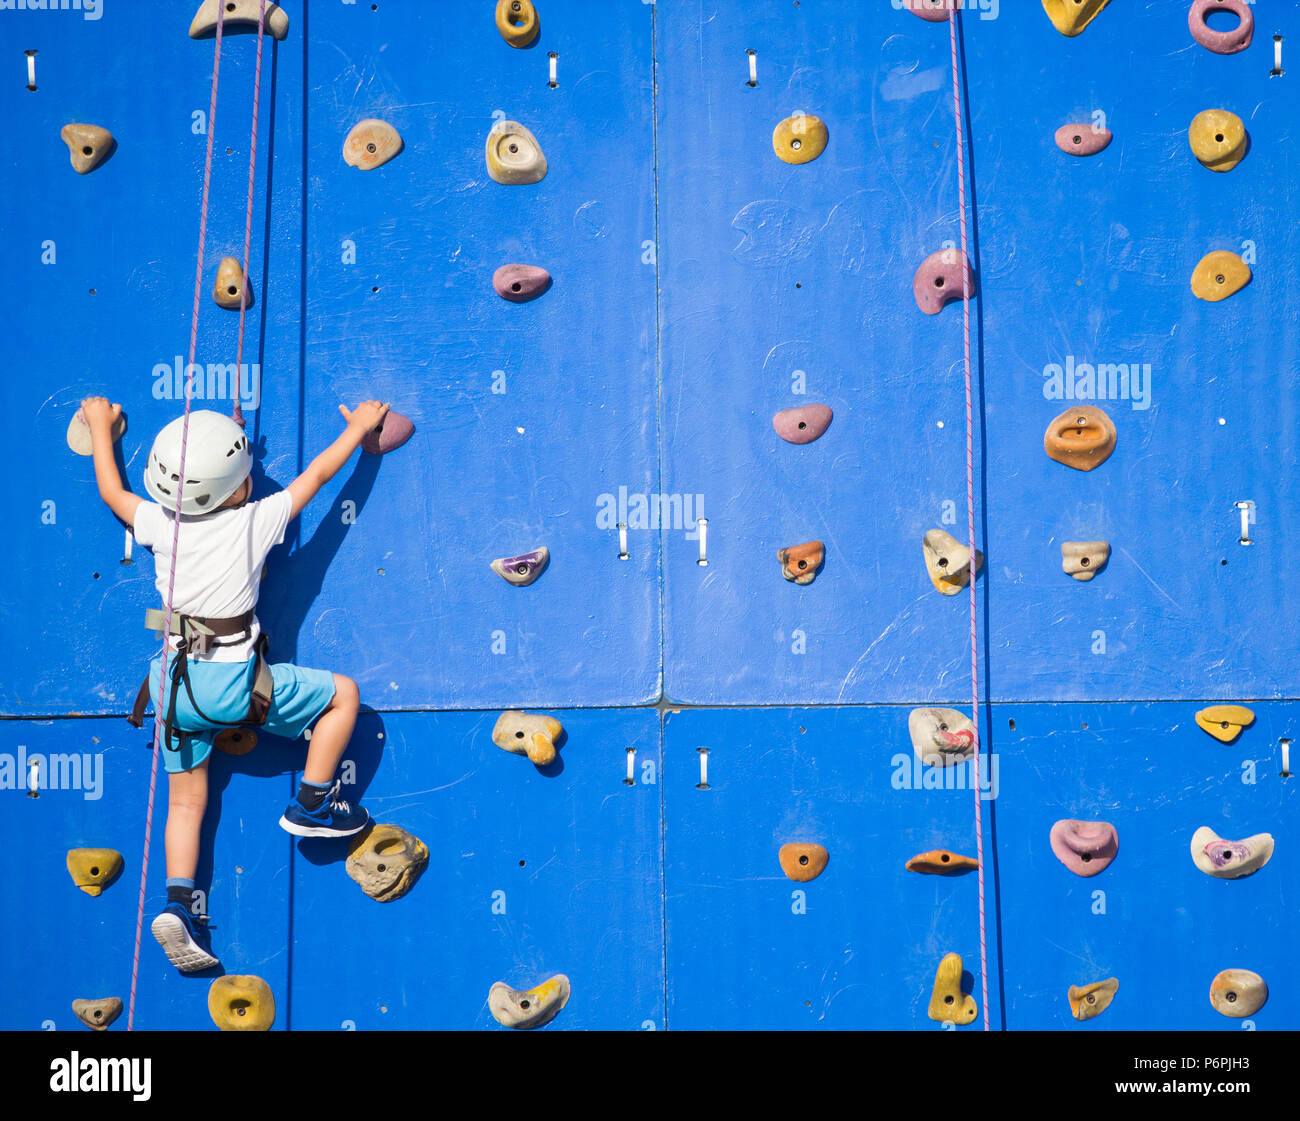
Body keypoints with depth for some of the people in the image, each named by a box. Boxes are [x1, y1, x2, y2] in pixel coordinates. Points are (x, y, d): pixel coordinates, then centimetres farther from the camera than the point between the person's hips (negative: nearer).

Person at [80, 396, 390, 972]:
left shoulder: (160, 524, 1)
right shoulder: (257, 522, -8)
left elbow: (111, 490, 21)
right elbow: (316, 475, 6)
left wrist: (100, 425, 35)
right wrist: (360, 426, 21)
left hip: (174, 683, 5)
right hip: (234, 683, -5)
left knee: (186, 800, 18)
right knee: (342, 694, 12)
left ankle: (178, 903, 6)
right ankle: (312, 804, 14)